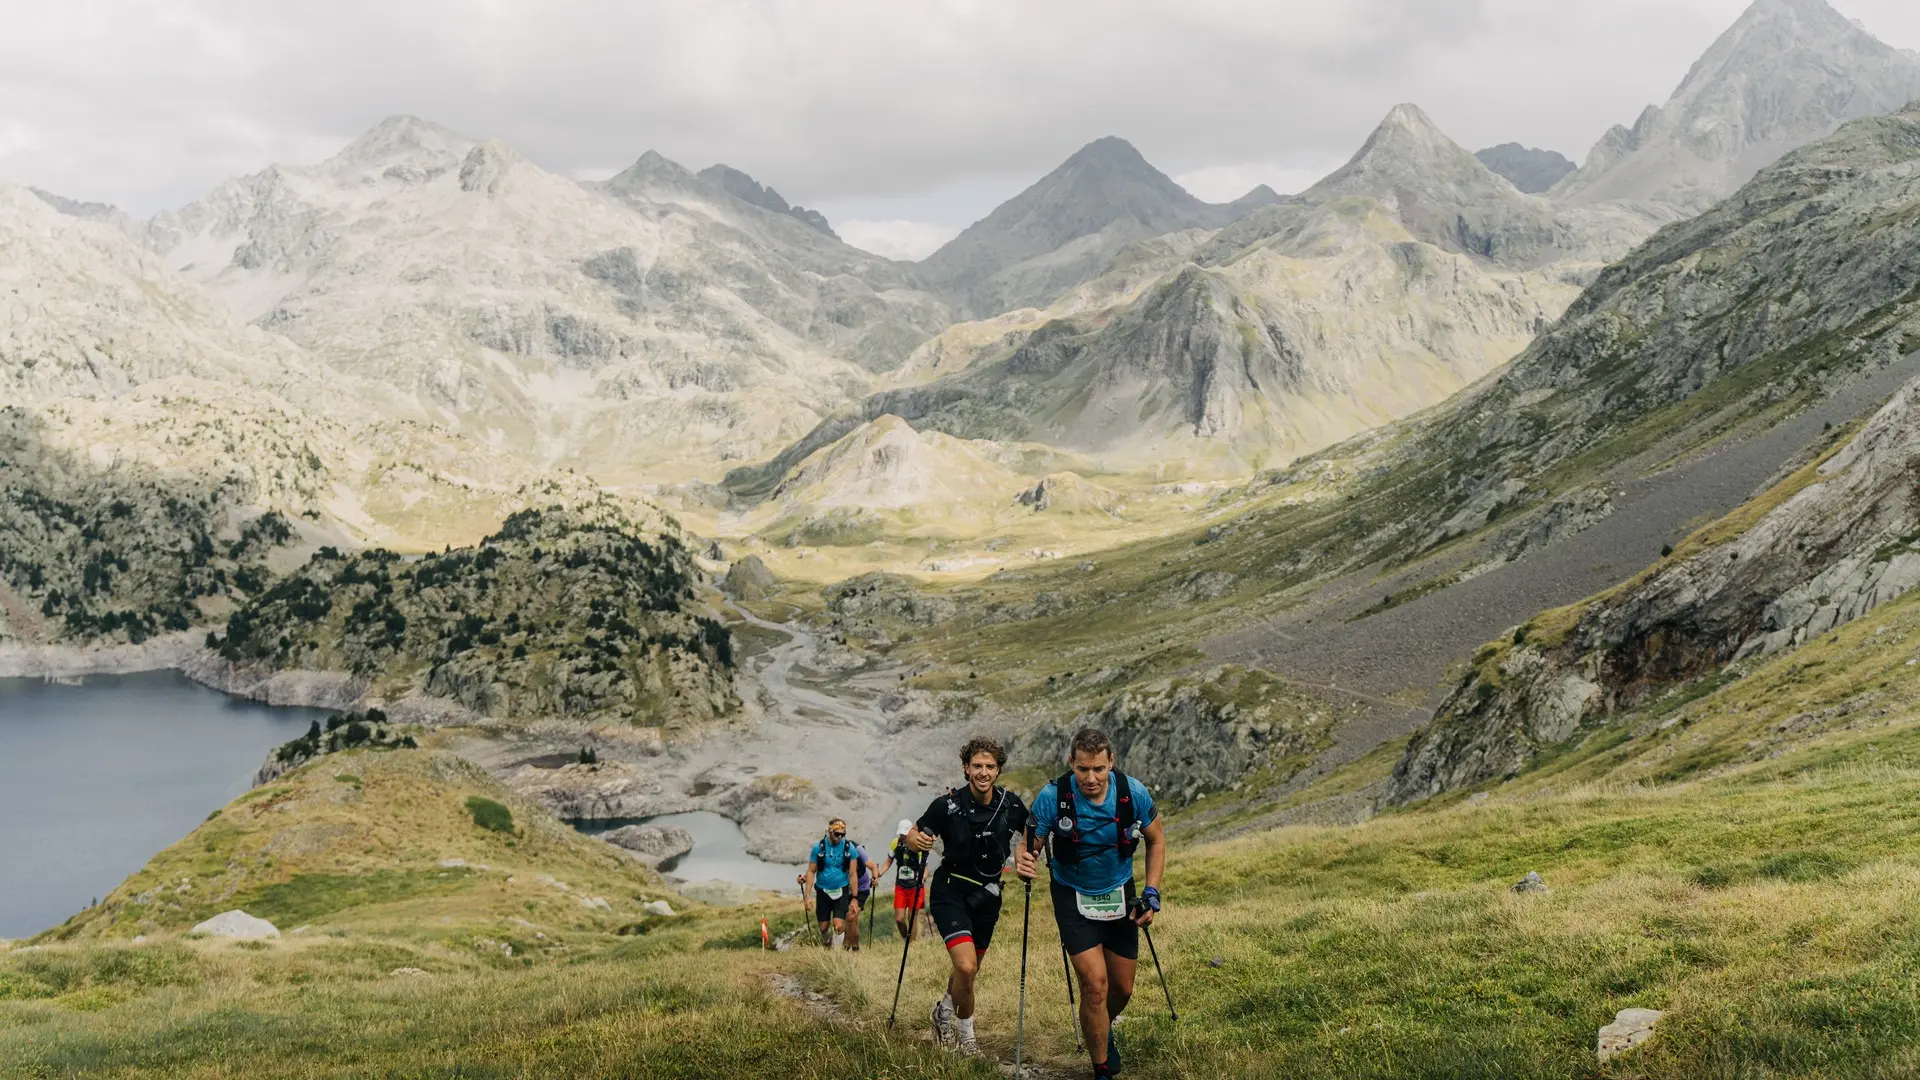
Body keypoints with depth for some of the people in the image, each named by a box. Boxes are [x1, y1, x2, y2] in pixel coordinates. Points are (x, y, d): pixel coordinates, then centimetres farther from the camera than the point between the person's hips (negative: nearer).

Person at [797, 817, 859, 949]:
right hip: (822, 892, 1)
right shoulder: (818, 847, -8)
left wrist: (854, 898, -2)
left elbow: (852, 874, -3)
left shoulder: (849, 848, -8)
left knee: (839, 925, -14)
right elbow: (811, 872, -2)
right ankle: (825, 946, 38)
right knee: (823, 927, 9)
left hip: (841, 891, -1)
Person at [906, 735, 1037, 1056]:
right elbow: (911, 836, -7)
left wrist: (1026, 856, -11)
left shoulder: (1010, 804, -9)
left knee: (970, 969, 18)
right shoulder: (947, 805, -18)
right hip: (951, 894, -4)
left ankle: (945, 1010, 51)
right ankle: (965, 1035, 4)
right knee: (966, 967, -21)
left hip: (987, 896, 4)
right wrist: (918, 841, -30)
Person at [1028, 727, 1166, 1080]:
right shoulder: (1052, 797, -24)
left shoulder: (1134, 793, -19)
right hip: (1074, 899, -3)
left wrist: (1151, 893, -8)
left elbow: (1156, 840, -1)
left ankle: (1104, 1029, 46)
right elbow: (1029, 845, -15)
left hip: (1120, 896, 3)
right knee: (1095, 983, -16)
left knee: (1123, 988, 11)